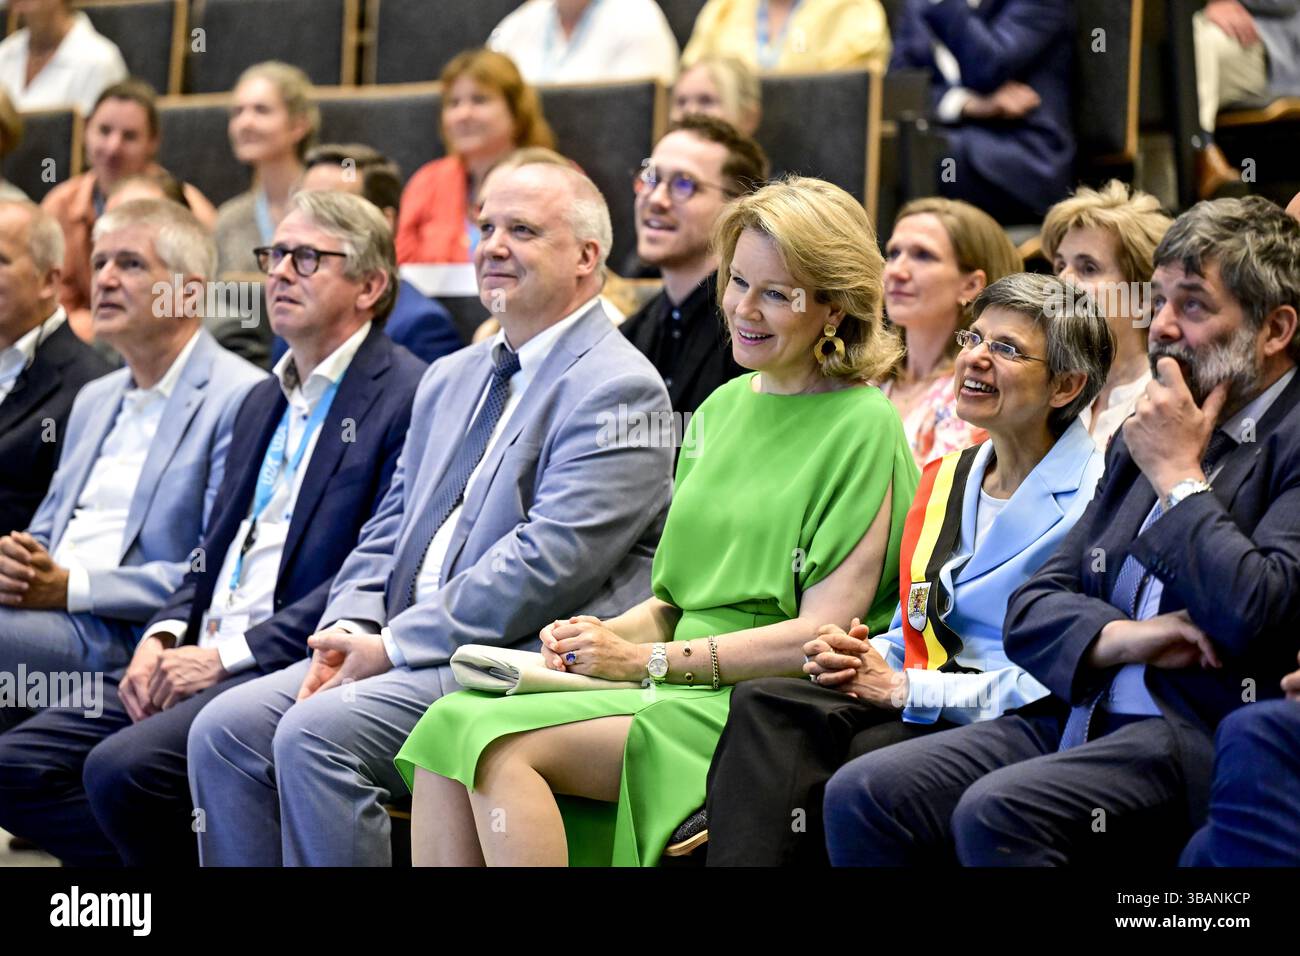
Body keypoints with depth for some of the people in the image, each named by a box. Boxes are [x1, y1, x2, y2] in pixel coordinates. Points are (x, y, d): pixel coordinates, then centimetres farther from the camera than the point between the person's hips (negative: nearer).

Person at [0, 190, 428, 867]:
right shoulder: (263, 401, 23)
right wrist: (162, 638, 2)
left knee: (124, 767, -29)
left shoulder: (409, 397, -6)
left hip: (296, 669, -9)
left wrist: (229, 653, -17)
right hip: (204, 660, 9)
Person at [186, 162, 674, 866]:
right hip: (410, 649, 9)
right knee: (224, 730, -8)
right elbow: (391, 527, 22)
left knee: (316, 732, -27)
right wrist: (351, 629, 0)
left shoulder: (619, 390, -8)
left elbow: (549, 559, -17)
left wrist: (393, 645, -16)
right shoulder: (452, 378, 21)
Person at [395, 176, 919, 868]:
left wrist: (648, 659, -13)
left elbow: (824, 631, -12)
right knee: (447, 725, -17)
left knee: (502, 745, -26)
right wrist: (603, 635, -1)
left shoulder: (862, 428, -4)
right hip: (682, 683, 7)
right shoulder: (722, 408, 20)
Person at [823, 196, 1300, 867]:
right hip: (1078, 715, 8)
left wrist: (1177, 474, -7)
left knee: (997, 811, -32)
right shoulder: (1146, 437, 21)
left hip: (1205, 736, -8)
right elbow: (1030, 610, 18)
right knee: (861, 793, -12)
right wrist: (1122, 637, -5)